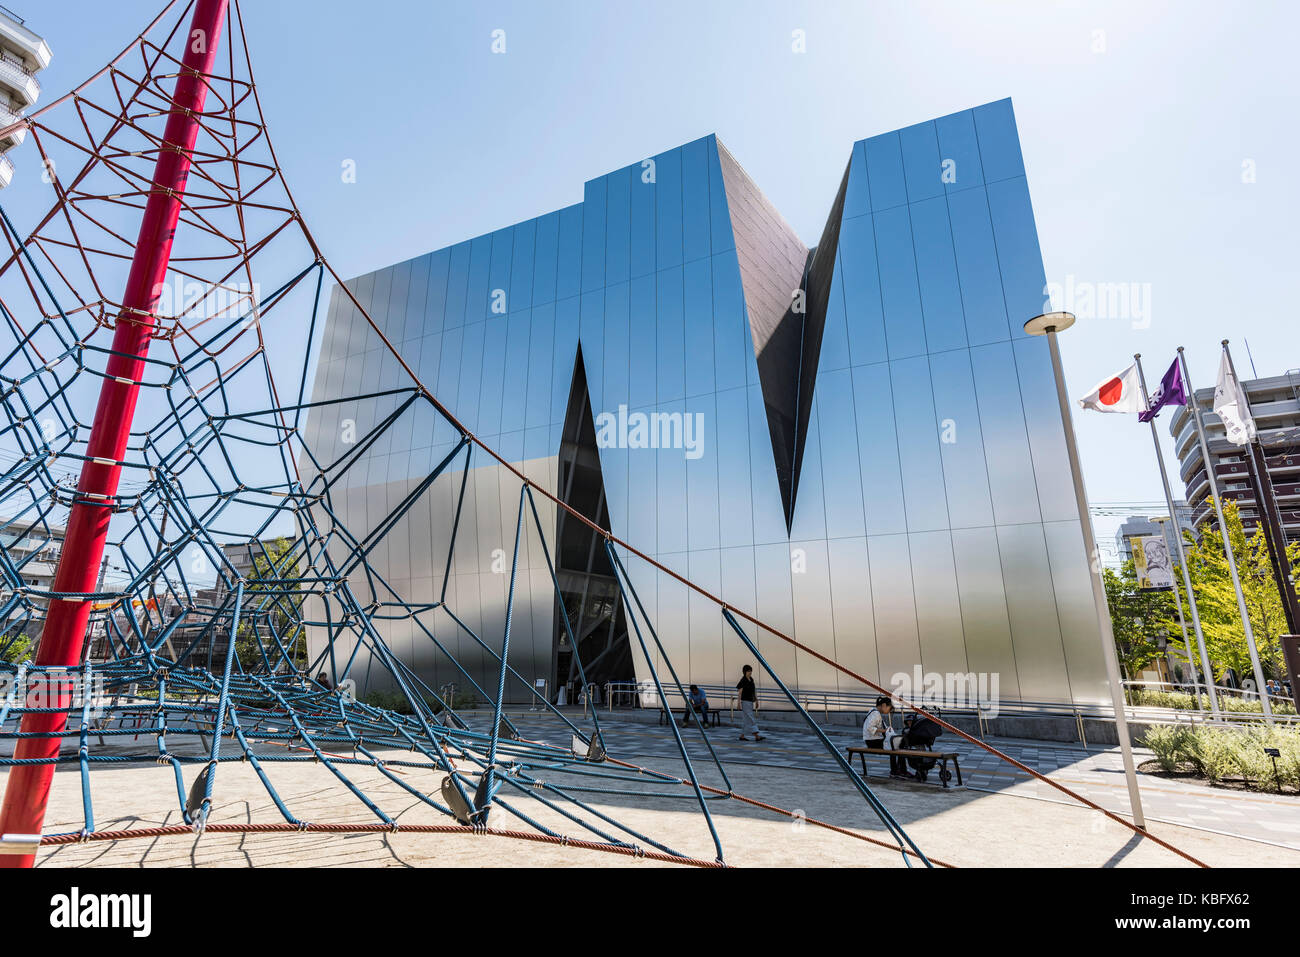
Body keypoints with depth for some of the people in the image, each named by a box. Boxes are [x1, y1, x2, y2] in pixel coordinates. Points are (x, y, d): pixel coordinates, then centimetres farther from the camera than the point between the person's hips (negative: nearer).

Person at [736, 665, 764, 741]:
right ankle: (757, 736, -11)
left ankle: (742, 736, 16)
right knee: (750, 719, -9)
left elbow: (754, 690, 15)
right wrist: (739, 703, -16)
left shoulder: (751, 679, 9)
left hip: (750, 701, 8)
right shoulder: (743, 681, -14)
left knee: (746, 719, 10)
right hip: (745, 701, -8)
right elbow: (740, 692, -14)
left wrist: (756, 700, 13)